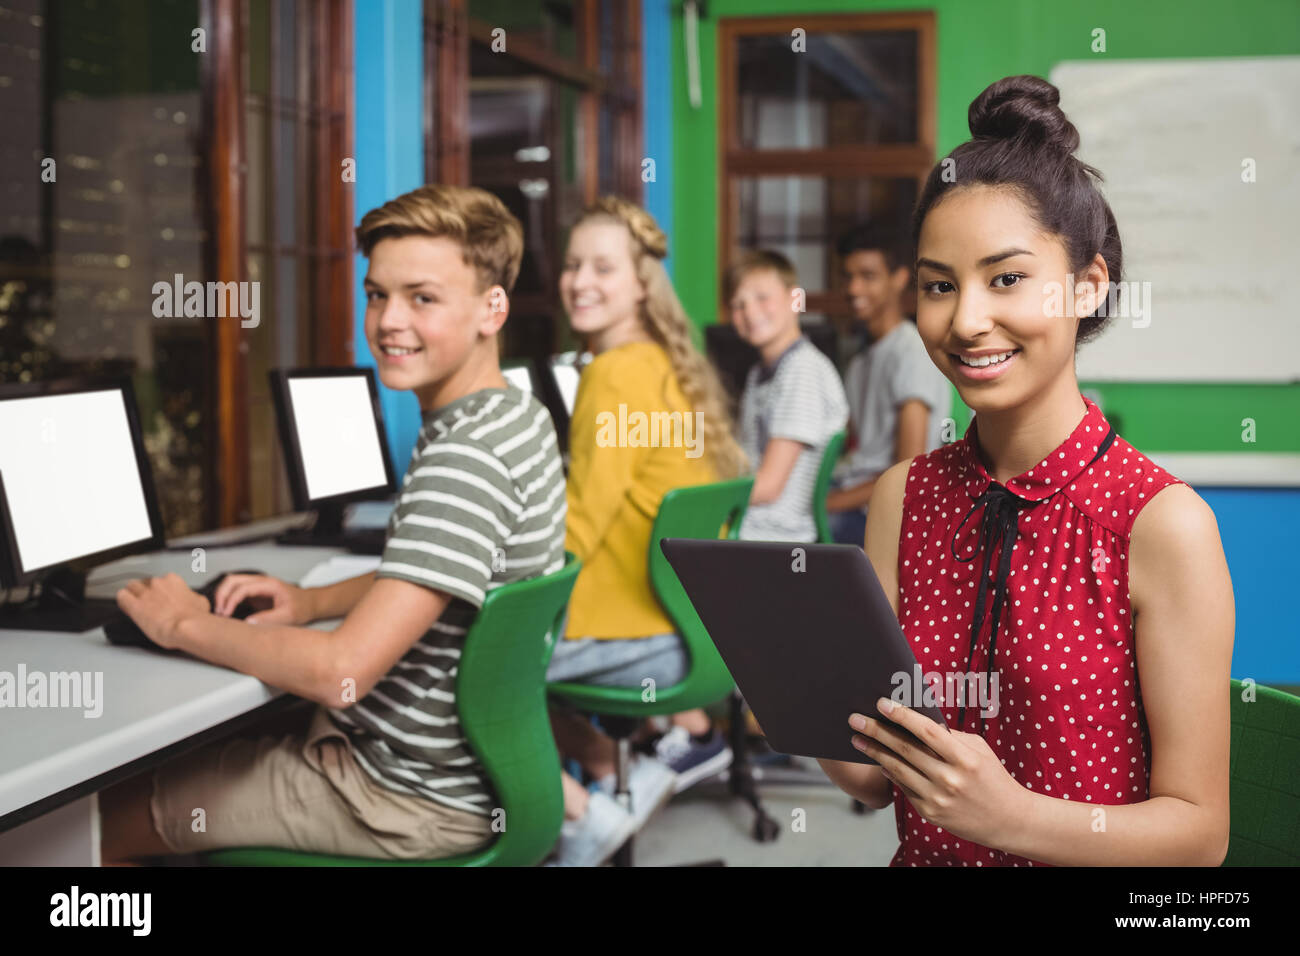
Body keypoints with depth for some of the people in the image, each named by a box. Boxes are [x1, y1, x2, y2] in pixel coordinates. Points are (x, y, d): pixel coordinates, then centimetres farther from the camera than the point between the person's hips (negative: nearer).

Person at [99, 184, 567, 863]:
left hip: (414, 804, -10)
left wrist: (186, 625, -17)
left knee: (100, 823, 3)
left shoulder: (465, 460, -27)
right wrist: (313, 601, 4)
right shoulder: (519, 418, 5)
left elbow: (340, 670, -32)